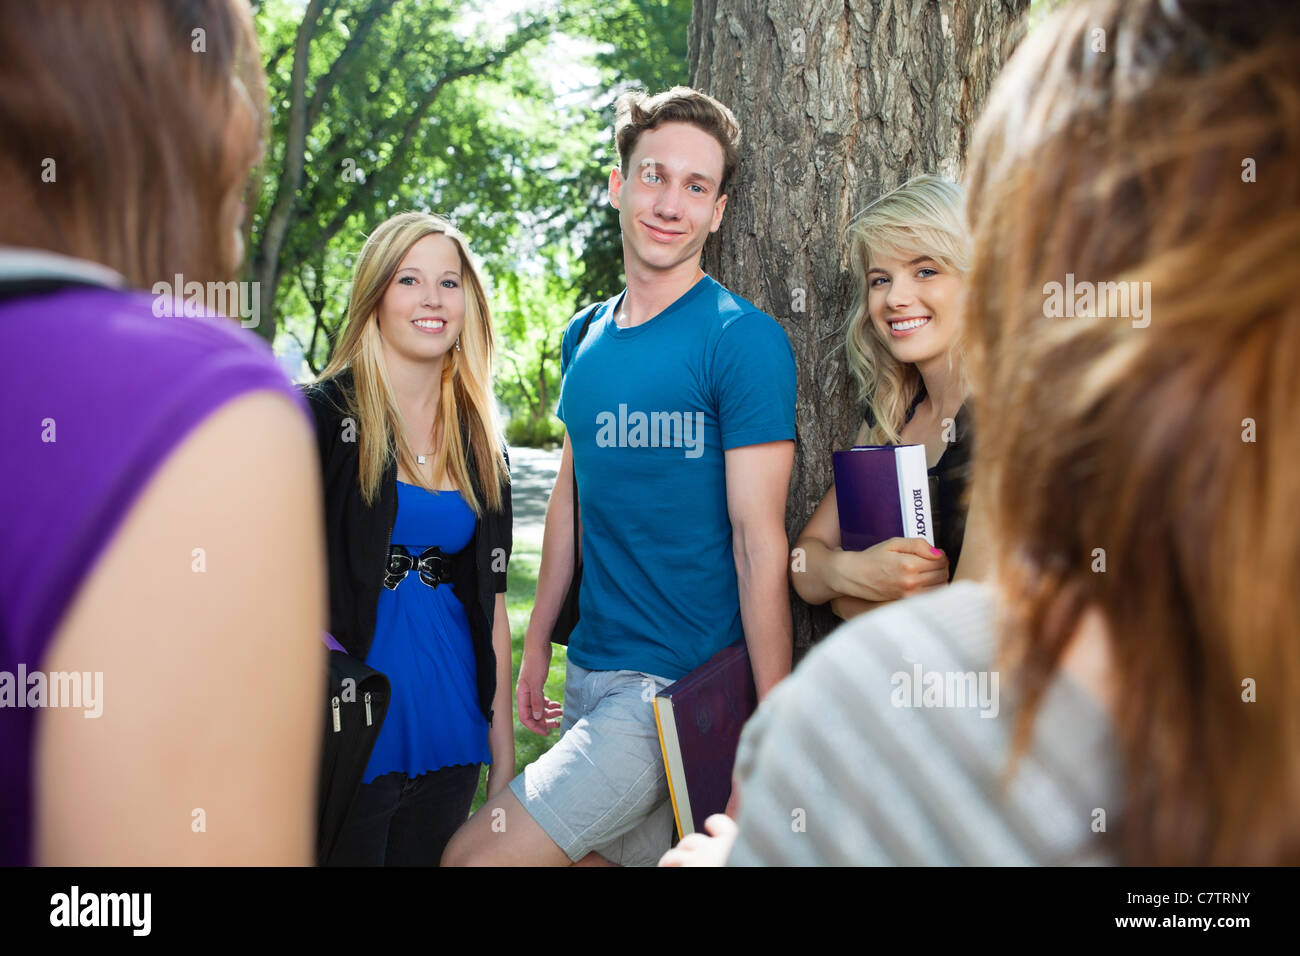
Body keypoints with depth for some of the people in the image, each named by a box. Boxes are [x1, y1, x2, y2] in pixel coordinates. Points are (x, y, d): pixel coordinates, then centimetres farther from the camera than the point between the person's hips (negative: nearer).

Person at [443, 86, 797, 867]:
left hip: (684, 684, -6)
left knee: (473, 854, -9)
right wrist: (537, 645, 17)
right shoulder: (585, 337, 10)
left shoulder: (743, 340, -11)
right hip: (590, 669, 7)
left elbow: (759, 538, -15)